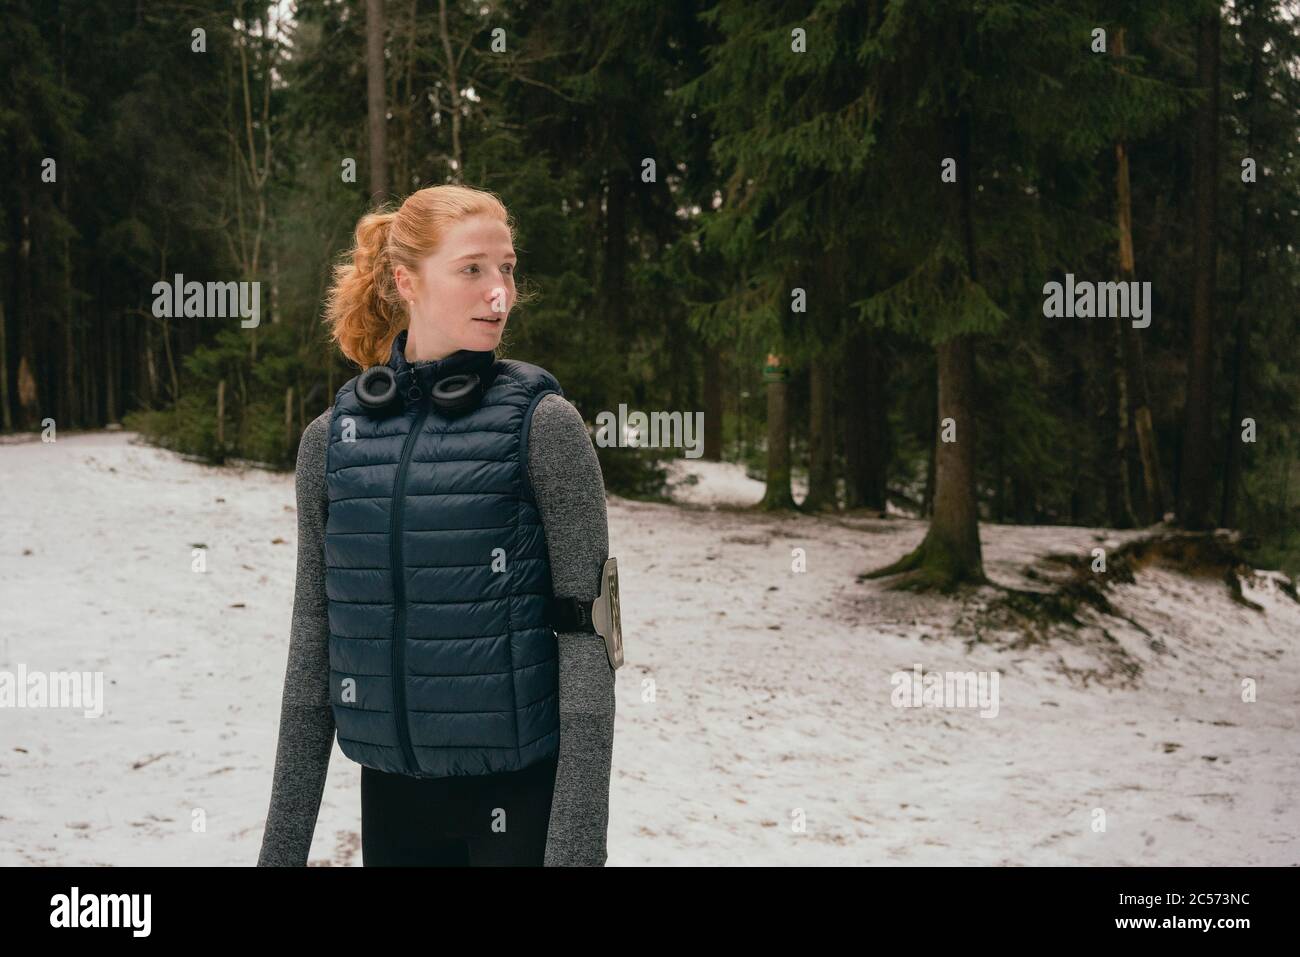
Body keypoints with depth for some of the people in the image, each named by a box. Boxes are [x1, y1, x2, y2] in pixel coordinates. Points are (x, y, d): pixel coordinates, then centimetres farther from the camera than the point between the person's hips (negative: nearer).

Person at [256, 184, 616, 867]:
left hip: (519, 786, -3)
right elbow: (314, 643, 7)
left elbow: (586, 632, -10)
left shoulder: (542, 422, -7)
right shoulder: (332, 437, 3)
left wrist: (577, 840, -16)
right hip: (392, 789, 4)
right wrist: (283, 841, 7)